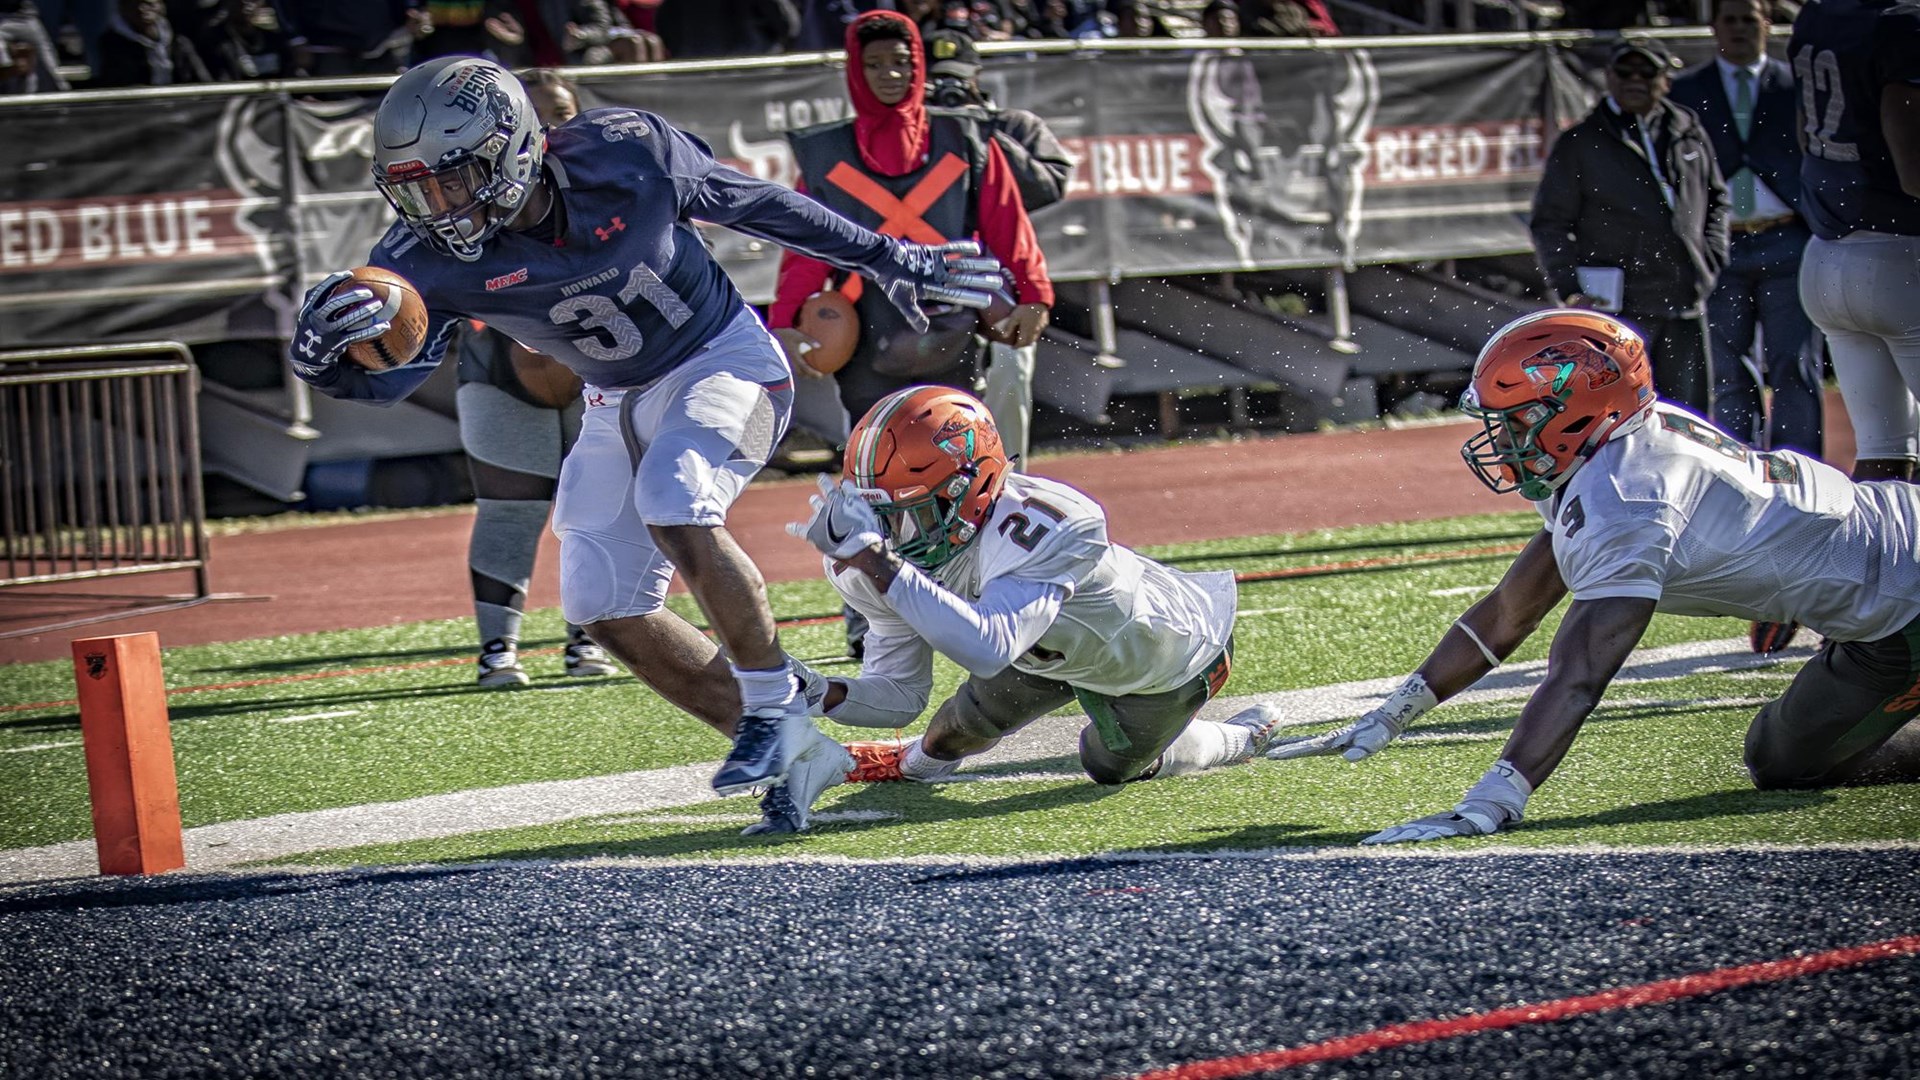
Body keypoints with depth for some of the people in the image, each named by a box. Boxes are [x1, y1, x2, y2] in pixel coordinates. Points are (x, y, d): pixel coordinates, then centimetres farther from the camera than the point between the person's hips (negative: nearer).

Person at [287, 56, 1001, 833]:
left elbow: (754, 206, -10)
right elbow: (384, 375, -20)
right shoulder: (435, 258, -20)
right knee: (607, 610, -2)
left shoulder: (622, 155, -26)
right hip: (619, 404, 5)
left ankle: (778, 709, -15)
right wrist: (321, 353, -46)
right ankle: (790, 754, 8)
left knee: (671, 502, -31)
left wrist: (887, 260, 1)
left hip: (724, 361, -5)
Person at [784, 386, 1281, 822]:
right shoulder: (908, 554, -24)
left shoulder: (1039, 531, -48)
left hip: (1174, 655, -5)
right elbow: (898, 694, -15)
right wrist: (823, 694, -37)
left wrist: (874, 563, -64)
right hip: (1069, 645, 5)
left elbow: (988, 651, -63)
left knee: (1114, 766, 17)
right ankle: (919, 762, 39)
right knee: (972, 720, 4)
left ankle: (1237, 741, 44)